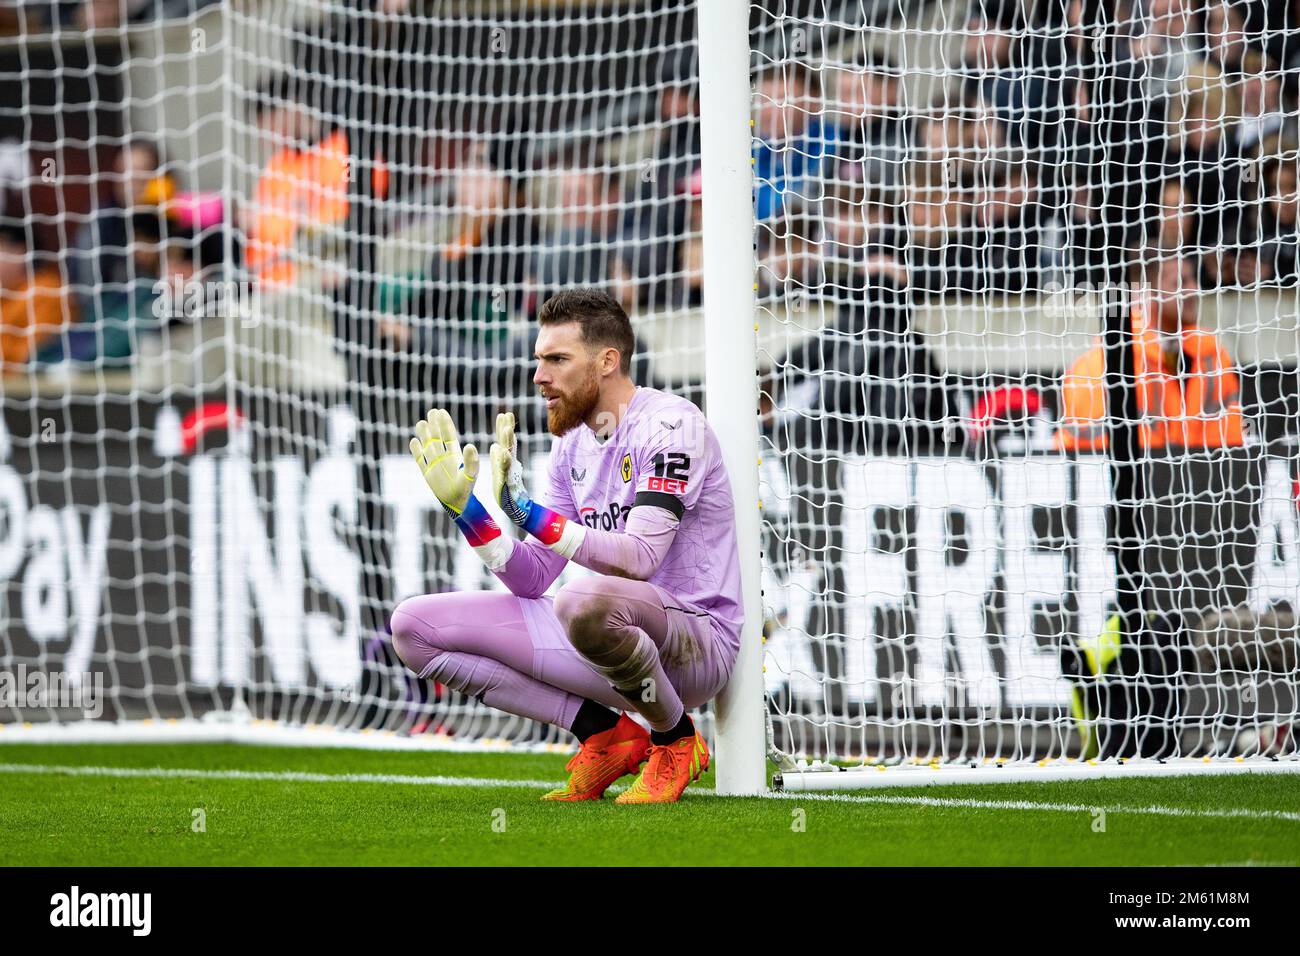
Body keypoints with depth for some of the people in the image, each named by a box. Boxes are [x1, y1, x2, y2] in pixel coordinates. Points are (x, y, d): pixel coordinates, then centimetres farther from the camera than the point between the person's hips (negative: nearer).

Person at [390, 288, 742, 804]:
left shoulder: (670, 422, -13)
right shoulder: (572, 444, 13)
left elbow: (640, 557, -25)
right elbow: (533, 580, 10)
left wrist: (527, 511, -31)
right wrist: (466, 507, -3)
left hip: (696, 640, -8)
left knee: (585, 598, -42)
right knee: (414, 626, -1)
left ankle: (676, 739, -12)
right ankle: (606, 733, 0)